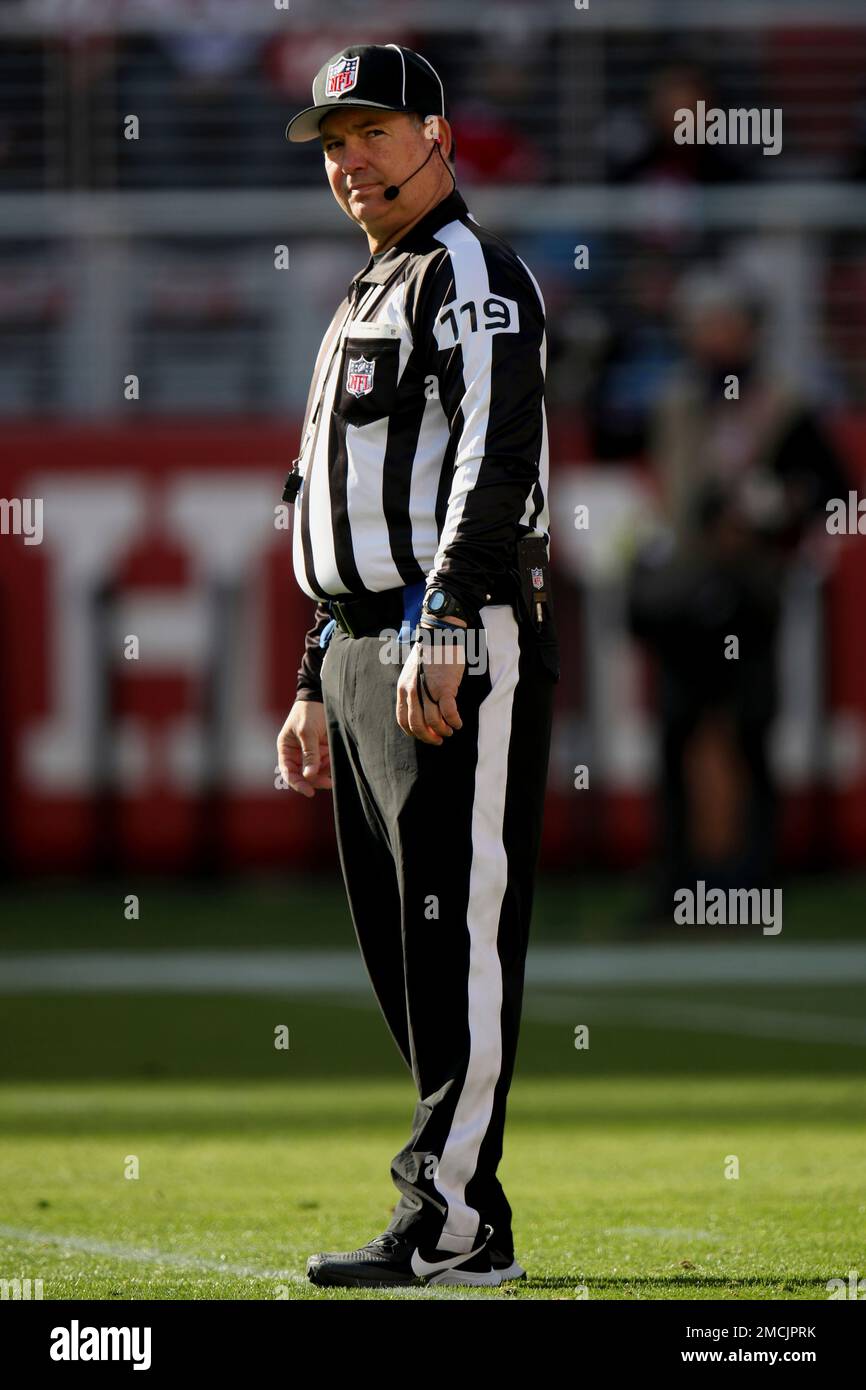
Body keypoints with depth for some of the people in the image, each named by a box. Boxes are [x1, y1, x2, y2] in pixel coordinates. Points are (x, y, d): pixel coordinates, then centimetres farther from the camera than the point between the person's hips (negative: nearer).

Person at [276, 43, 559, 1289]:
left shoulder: (471, 274, -6)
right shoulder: (369, 300, 25)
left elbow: (495, 463, -19)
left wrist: (437, 639, -27)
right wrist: (317, 685, 24)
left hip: (462, 642, -10)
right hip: (366, 651, 10)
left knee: (457, 930, -11)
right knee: (402, 943, 10)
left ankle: (456, 1224, -13)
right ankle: (449, 1190, 13)